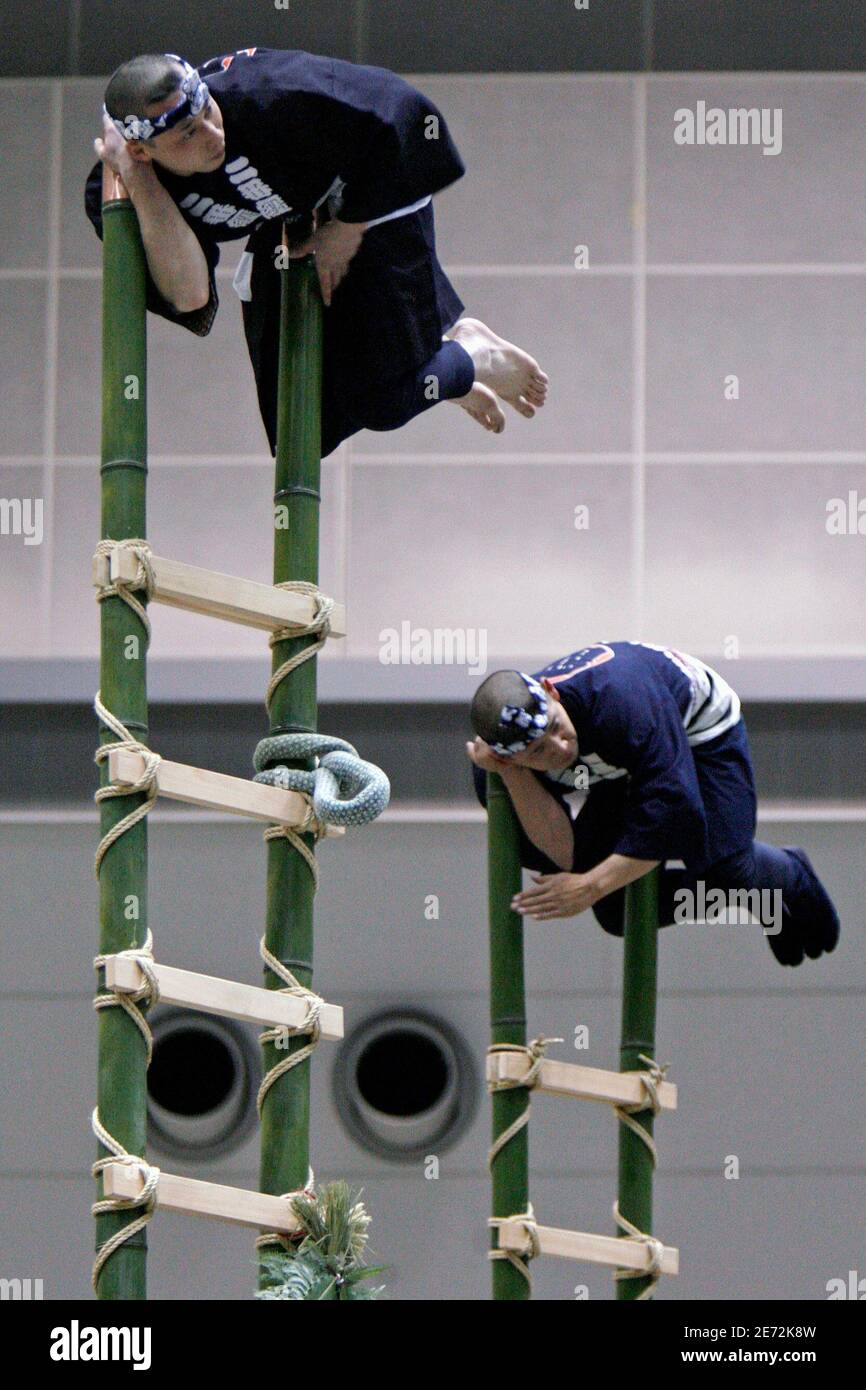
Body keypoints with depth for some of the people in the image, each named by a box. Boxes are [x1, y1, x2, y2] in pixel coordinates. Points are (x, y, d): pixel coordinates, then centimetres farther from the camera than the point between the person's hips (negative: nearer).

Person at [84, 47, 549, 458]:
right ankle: (453, 338, 32)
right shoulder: (117, 194, -27)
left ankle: (480, 360, 21)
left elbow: (398, 114, -27)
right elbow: (188, 296, -34)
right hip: (281, 235, 5)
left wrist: (348, 231, -17)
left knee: (380, 403, -13)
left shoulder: (269, 95, -39)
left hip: (371, 204, -5)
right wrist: (139, 181, -42)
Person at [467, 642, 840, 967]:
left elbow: (676, 808, -43)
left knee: (721, 874, -21)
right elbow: (567, 853, -31)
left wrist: (592, 885, -43)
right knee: (618, 914, -1)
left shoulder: (623, 699, -46)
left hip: (700, 727, -4)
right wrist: (513, 774, -44)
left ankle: (791, 879, 19)